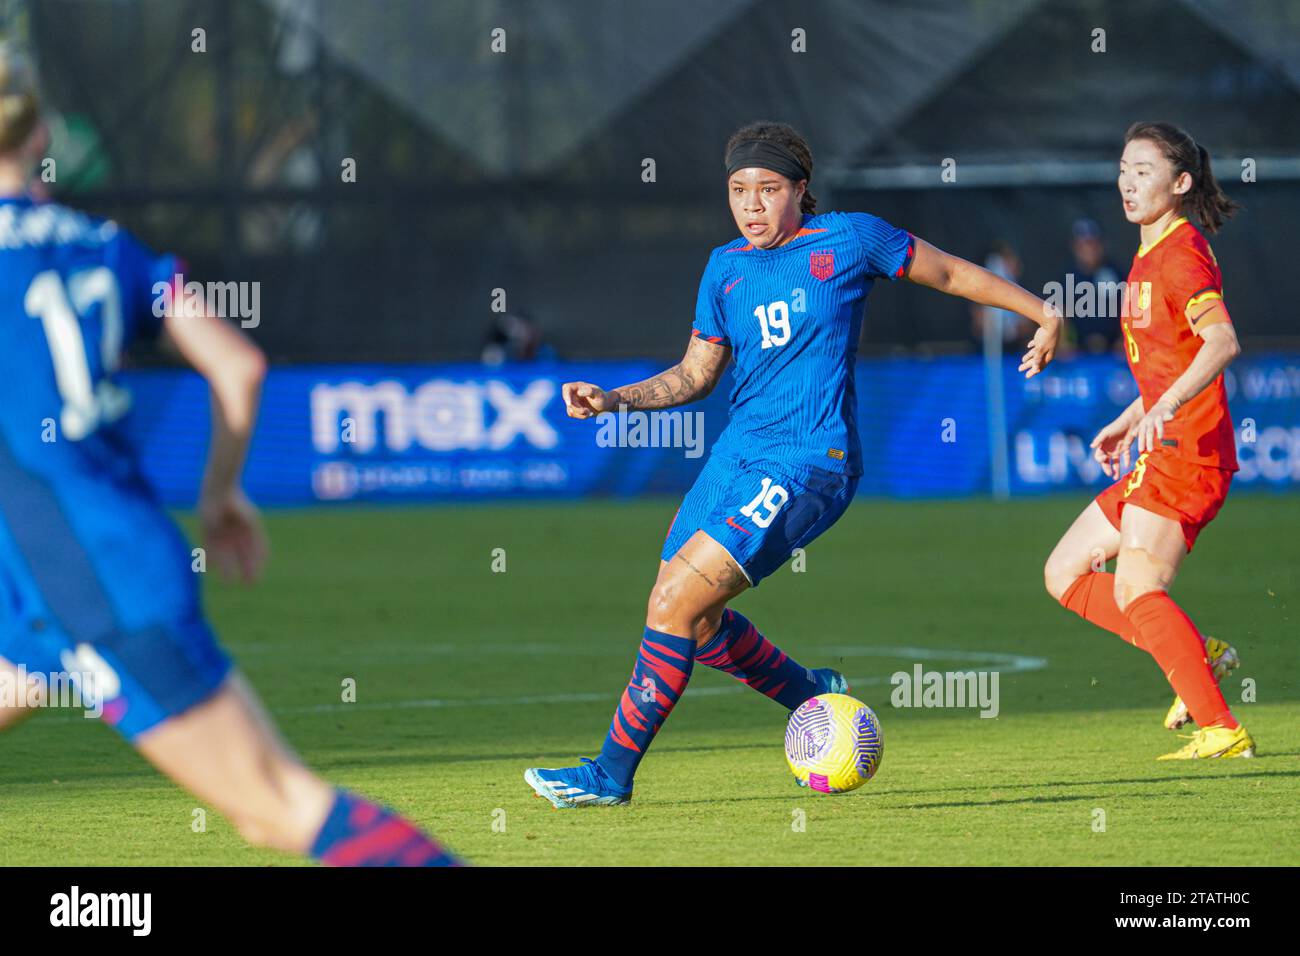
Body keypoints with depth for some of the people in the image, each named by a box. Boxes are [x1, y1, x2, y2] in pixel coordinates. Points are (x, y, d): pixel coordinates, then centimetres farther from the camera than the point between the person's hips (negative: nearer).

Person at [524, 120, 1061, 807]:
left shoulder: (849, 240, -3)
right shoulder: (726, 267, 12)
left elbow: (950, 273, 8)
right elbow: (697, 373, 19)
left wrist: (1044, 313, 10)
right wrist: (613, 399, 5)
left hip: (809, 462, -7)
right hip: (738, 454, 7)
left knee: (677, 604, -17)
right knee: (683, 615, 6)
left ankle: (613, 772, -9)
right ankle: (818, 697, 29)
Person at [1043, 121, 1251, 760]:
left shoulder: (1181, 254, -11)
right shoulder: (1149, 257, 19)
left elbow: (1222, 341, -28)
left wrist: (1167, 407, -40)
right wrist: (1129, 420, 32)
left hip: (1187, 450, -10)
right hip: (1162, 454, 10)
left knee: (1136, 590, -20)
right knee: (1065, 574, 10)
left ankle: (1221, 731, -23)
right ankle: (1194, 658, 4)